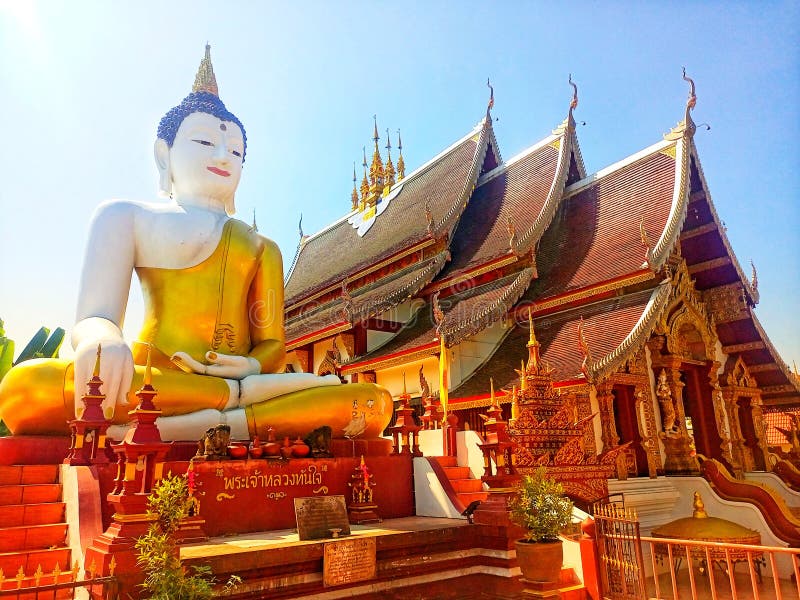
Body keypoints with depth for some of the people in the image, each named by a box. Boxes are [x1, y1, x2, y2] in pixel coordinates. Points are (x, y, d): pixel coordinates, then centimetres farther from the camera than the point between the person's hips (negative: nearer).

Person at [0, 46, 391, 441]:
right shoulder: (126, 216, 16)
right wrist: (102, 336, -24)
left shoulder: (263, 249, 23)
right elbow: (93, 317, 2)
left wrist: (253, 365, -12)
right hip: (151, 388, -2)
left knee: (374, 403, -25)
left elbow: (272, 342, 14)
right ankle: (240, 393, -27)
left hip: (240, 380, 3)